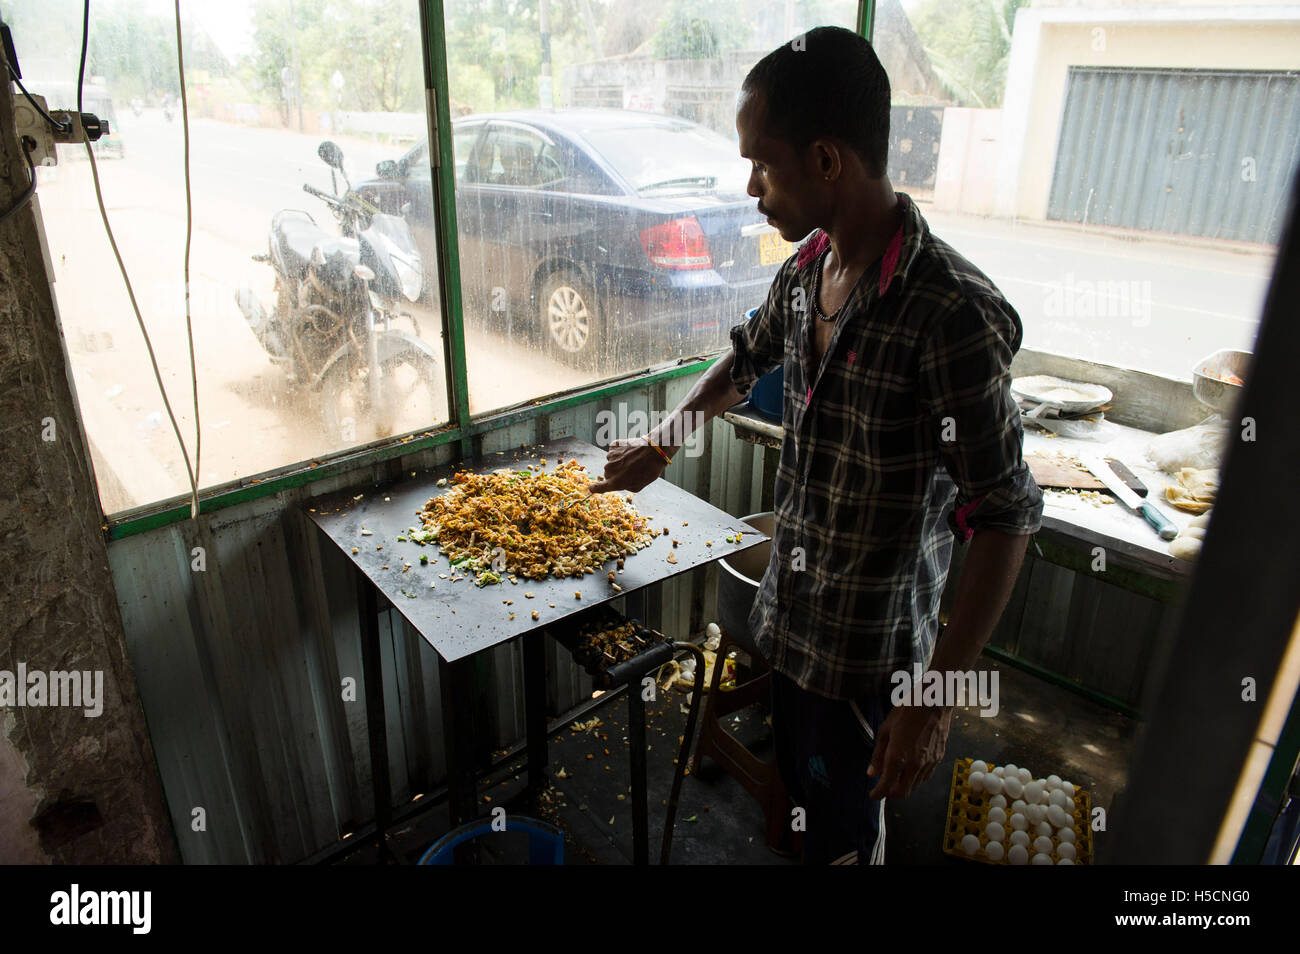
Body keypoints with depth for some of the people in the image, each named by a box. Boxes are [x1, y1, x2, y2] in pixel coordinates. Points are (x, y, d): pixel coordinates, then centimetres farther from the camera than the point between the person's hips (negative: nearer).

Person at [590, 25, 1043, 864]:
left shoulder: (952, 313, -28)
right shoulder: (807, 267, -2)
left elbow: (1005, 516, -24)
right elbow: (746, 361, 18)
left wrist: (938, 695, -23)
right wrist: (661, 447, 22)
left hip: (870, 638, -7)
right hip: (791, 606, 7)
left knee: (843, 824, 15)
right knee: (797, 776, 27)